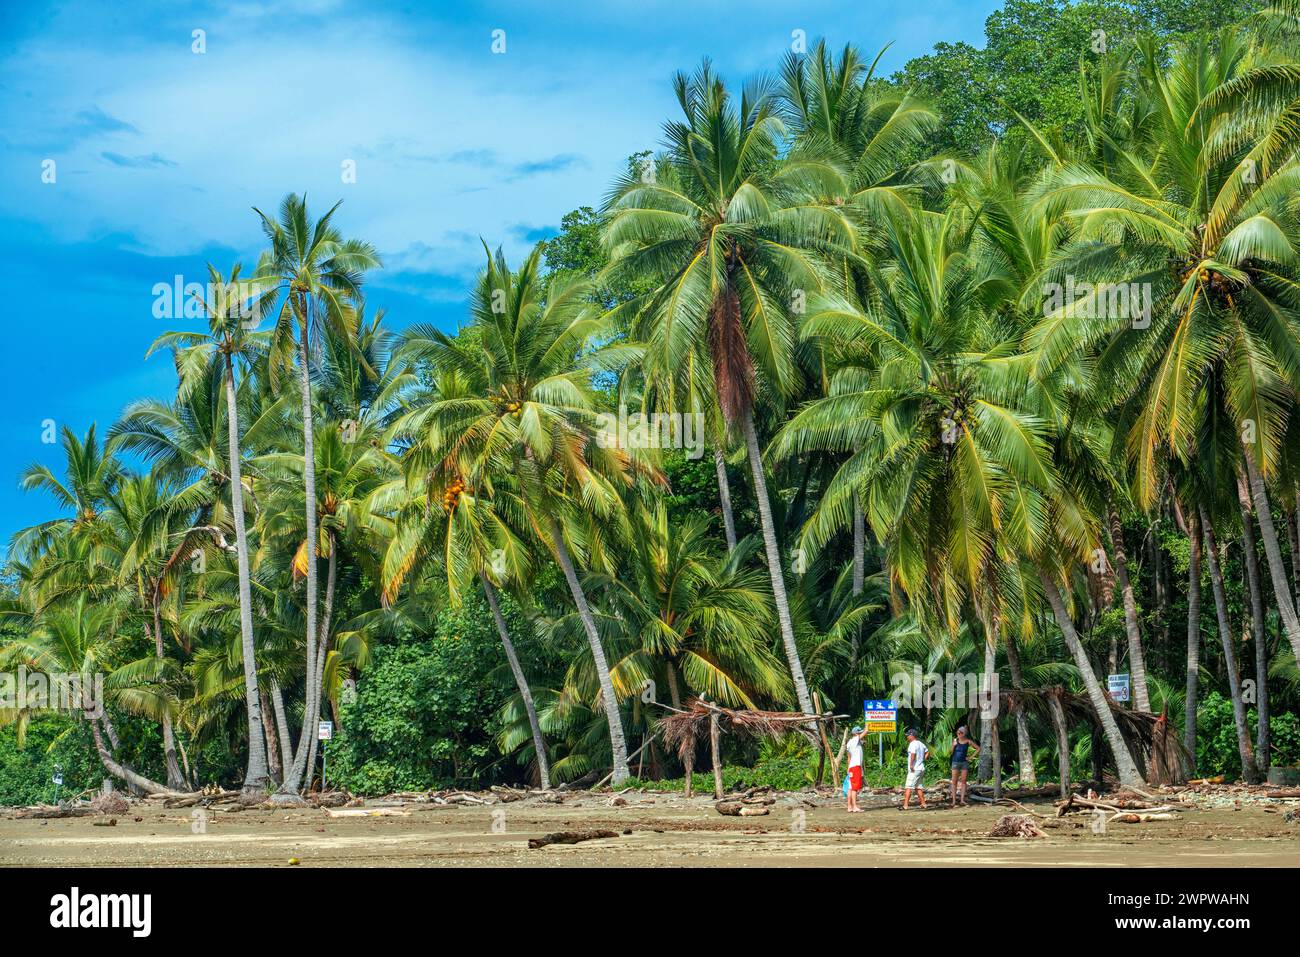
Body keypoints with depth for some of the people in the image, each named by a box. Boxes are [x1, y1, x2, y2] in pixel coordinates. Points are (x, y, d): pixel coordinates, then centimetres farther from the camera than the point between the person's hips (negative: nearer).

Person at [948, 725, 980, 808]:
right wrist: (954, 745, -15)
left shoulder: (968, 741, -2)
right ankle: (954, 801, -3)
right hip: (955, 762, 0)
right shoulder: (955, 740, 1)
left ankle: (962, 800, 1)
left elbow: (978, 748, 6)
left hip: (964, 763, 0)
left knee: (963, 781, 0)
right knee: (954, 782, -3)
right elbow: (951, 752, 2)